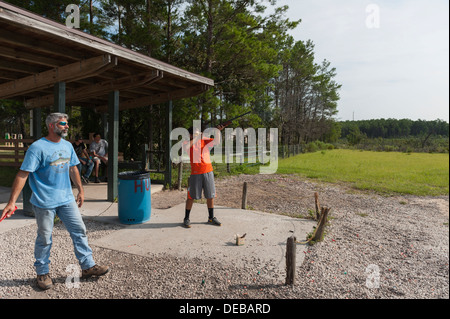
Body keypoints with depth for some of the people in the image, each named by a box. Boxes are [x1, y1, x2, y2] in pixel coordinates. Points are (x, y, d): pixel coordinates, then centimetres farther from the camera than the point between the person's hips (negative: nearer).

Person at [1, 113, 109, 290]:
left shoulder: (67, 146, 8)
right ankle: (42, 273, 28)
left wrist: (80, 190, 19)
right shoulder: (38, 147, -13)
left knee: (79, 231, 7)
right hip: (44, 202, -6)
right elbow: (23, 174, -16)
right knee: (44, 239, 8)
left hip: (67, 199, 6)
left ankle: (88, 266, 18)